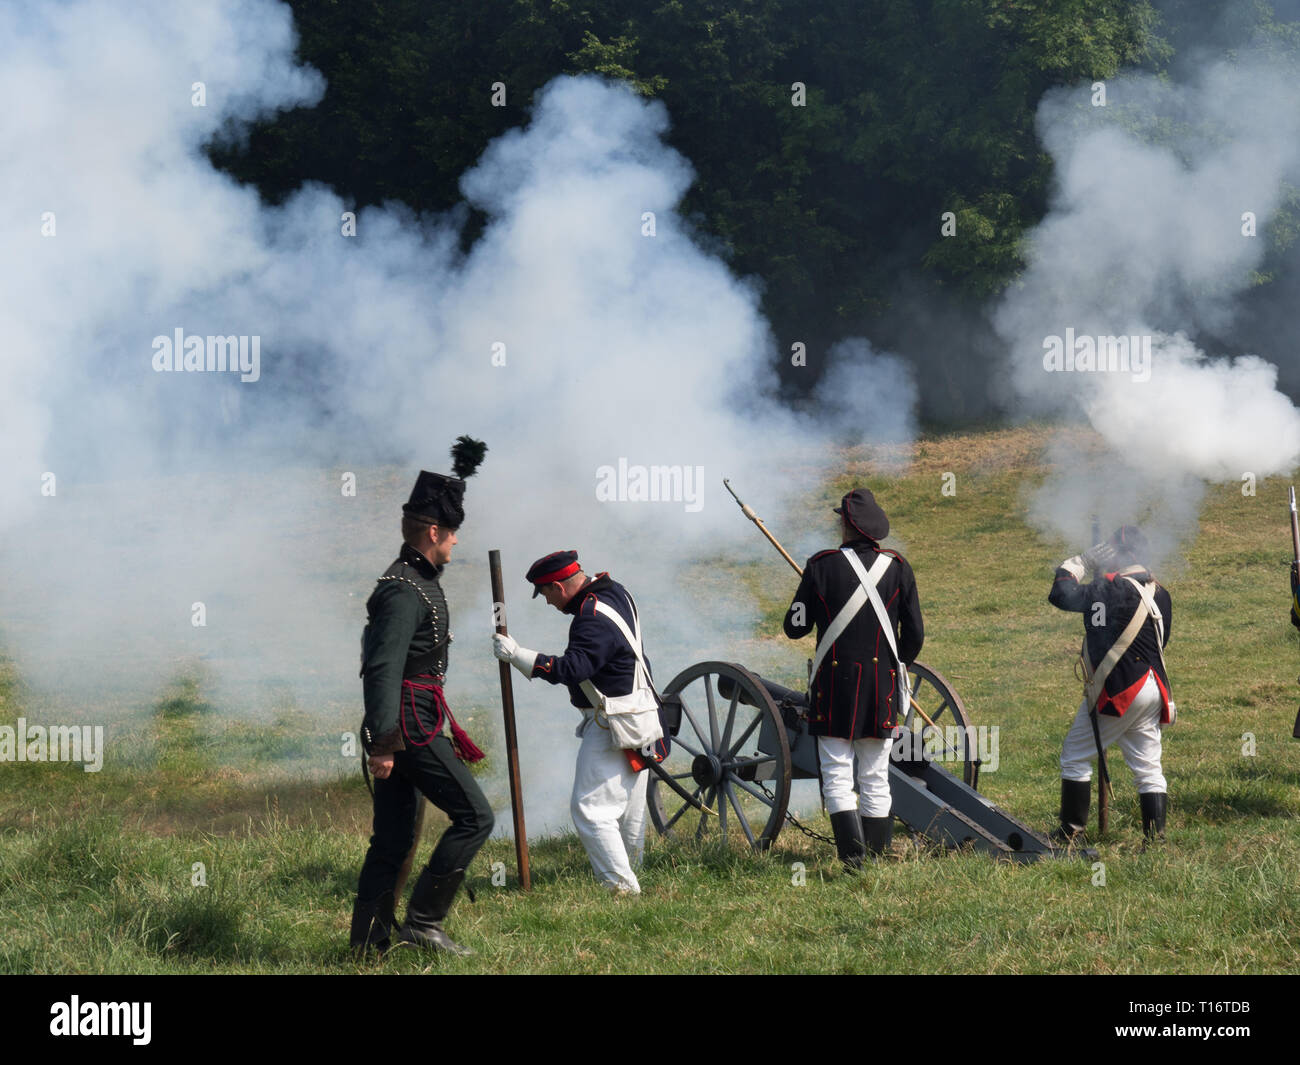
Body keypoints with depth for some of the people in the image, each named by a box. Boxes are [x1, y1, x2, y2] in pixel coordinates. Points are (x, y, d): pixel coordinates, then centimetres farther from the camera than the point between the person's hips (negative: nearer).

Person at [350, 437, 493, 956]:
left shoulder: (418, 578, 13)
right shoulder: (404, 592, -19)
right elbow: (383, 669, -25)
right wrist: (384, 742, -28)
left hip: (402, 730, 11)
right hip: (409, 728, -11)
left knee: (394, 839, 11)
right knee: (474, 816, -8)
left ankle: (369, 939, 13)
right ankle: (423, 920, -9)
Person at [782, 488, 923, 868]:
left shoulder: (823, 565, -6)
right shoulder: (897, 568, 1)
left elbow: (795, 627, 0)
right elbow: (915, 634, 4)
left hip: (834, 684, -3)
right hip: (882, 686, 3)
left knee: (837, 777, -1)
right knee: (876, 779, 12)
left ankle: (853, 858, -15)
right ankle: (877, 861, 12)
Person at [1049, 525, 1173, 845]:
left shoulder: (1109, 588, -13)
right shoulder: (1159, 594, 9)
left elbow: (1060, 595, -9)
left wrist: (1081, 561, 5)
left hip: (1116, 689, -7)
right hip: (1152, 690, 7)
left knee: (1075, 755, 6)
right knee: (1148, 767, 10)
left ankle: (1072, 830, 7)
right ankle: (1156, 834, 3)